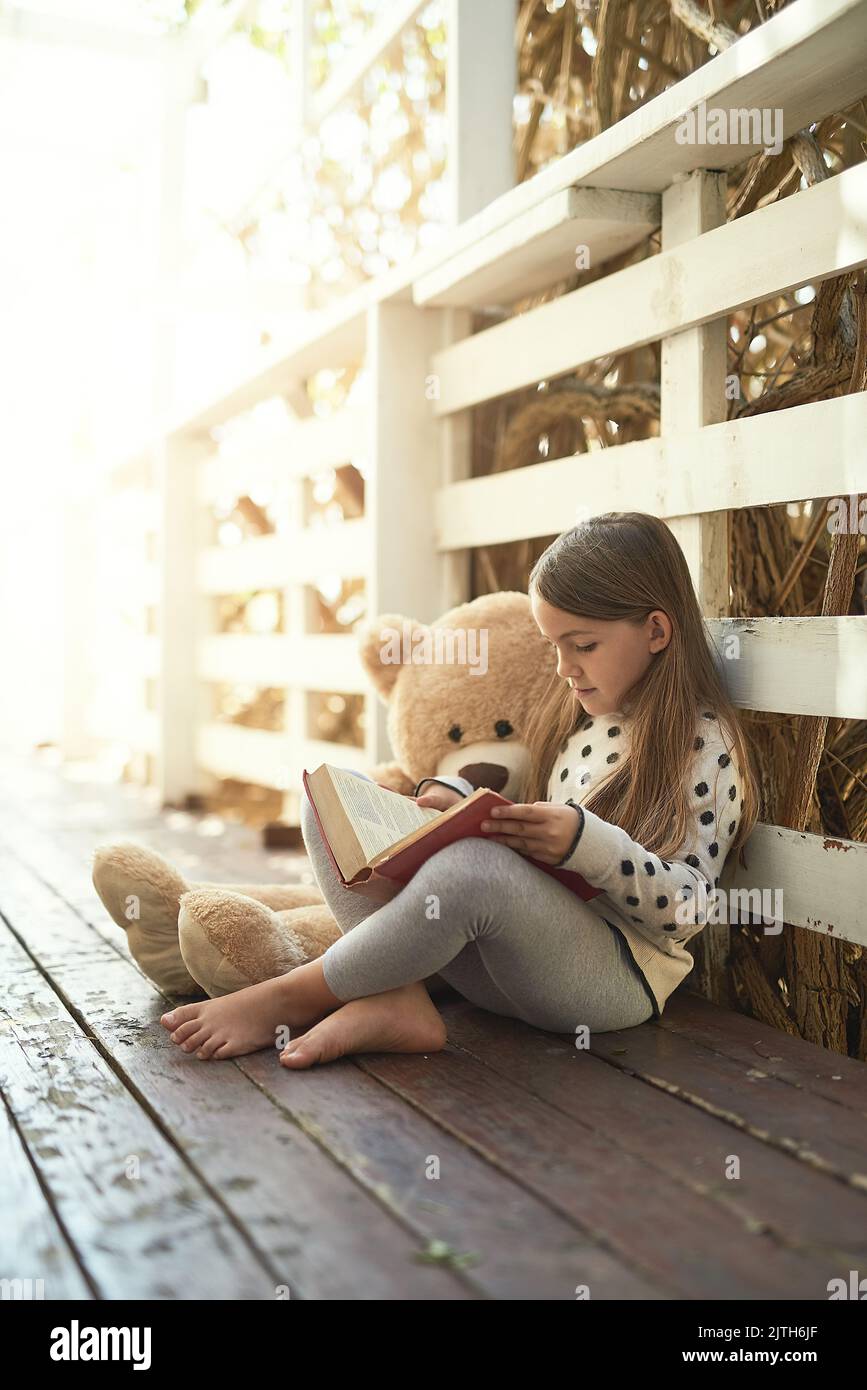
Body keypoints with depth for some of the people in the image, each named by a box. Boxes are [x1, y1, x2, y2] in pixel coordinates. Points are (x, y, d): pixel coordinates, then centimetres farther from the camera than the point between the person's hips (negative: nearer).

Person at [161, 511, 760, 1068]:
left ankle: (288, 998, -19)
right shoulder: (575, 718, 16)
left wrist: (586, 842, -27)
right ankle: (395, 1001, -22)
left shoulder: (706, 746, -6)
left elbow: (687, 908, -12)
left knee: (470, 866, -41)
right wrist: (455, 797, -1)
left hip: (616, 973, -8)